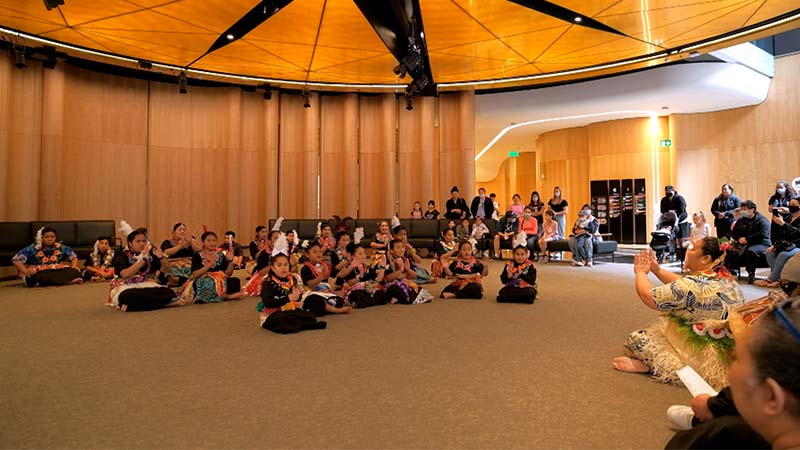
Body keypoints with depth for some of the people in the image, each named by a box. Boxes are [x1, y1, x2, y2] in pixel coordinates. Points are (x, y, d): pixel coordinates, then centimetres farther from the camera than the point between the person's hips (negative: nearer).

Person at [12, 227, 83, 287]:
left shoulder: (61, 248, 4)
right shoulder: (33, 249, -3)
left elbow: (74, 257, 14)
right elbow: (16, 260, -7)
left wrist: (74, 267, -7)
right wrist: (25, 271, -23)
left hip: (56, 271, 2)